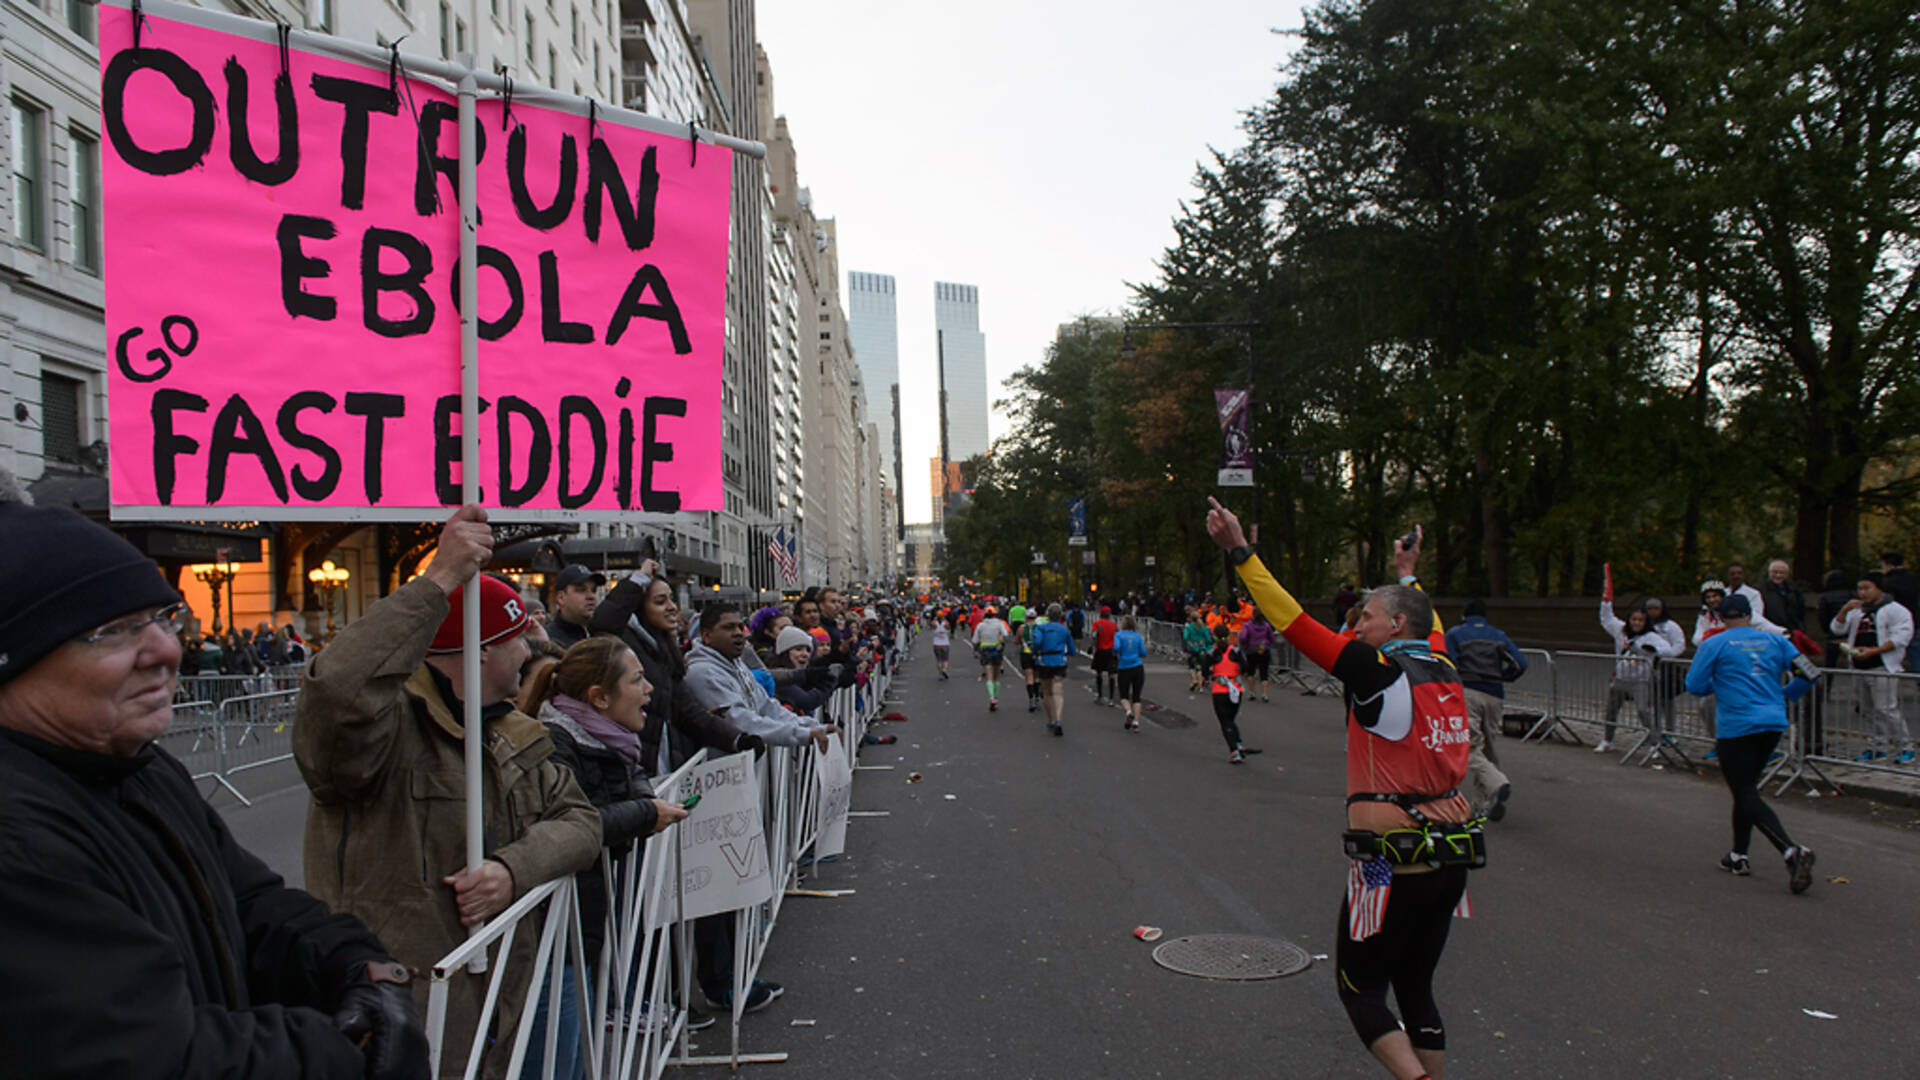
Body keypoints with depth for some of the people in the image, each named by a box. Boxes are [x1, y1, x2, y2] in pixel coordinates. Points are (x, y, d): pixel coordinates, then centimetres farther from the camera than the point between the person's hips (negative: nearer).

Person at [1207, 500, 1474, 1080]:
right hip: (1451, 858, 8)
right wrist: (1408, 573, 46)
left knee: (1359, 987, 7)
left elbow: (1297, 624, -18)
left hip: (1392, 865, -7)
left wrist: (1240, 552, -16)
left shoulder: (1385, 676, -14)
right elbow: (1428, 624, 29)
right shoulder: (1444, 674, 6)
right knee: (1415, 989, 19)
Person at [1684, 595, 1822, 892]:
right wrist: (1785, 695, 21)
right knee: (1746, 787, 20)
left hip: (1737, 727, -6)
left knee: (1746, 795, -5)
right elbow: (1810, 673, 4)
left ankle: (1792, 851, -25)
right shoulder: (1774, 640, 9)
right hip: (1774, 723, 6)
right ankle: (1739, 856, 25)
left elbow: (1694, 686, -3)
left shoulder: (1715, 644, -2)